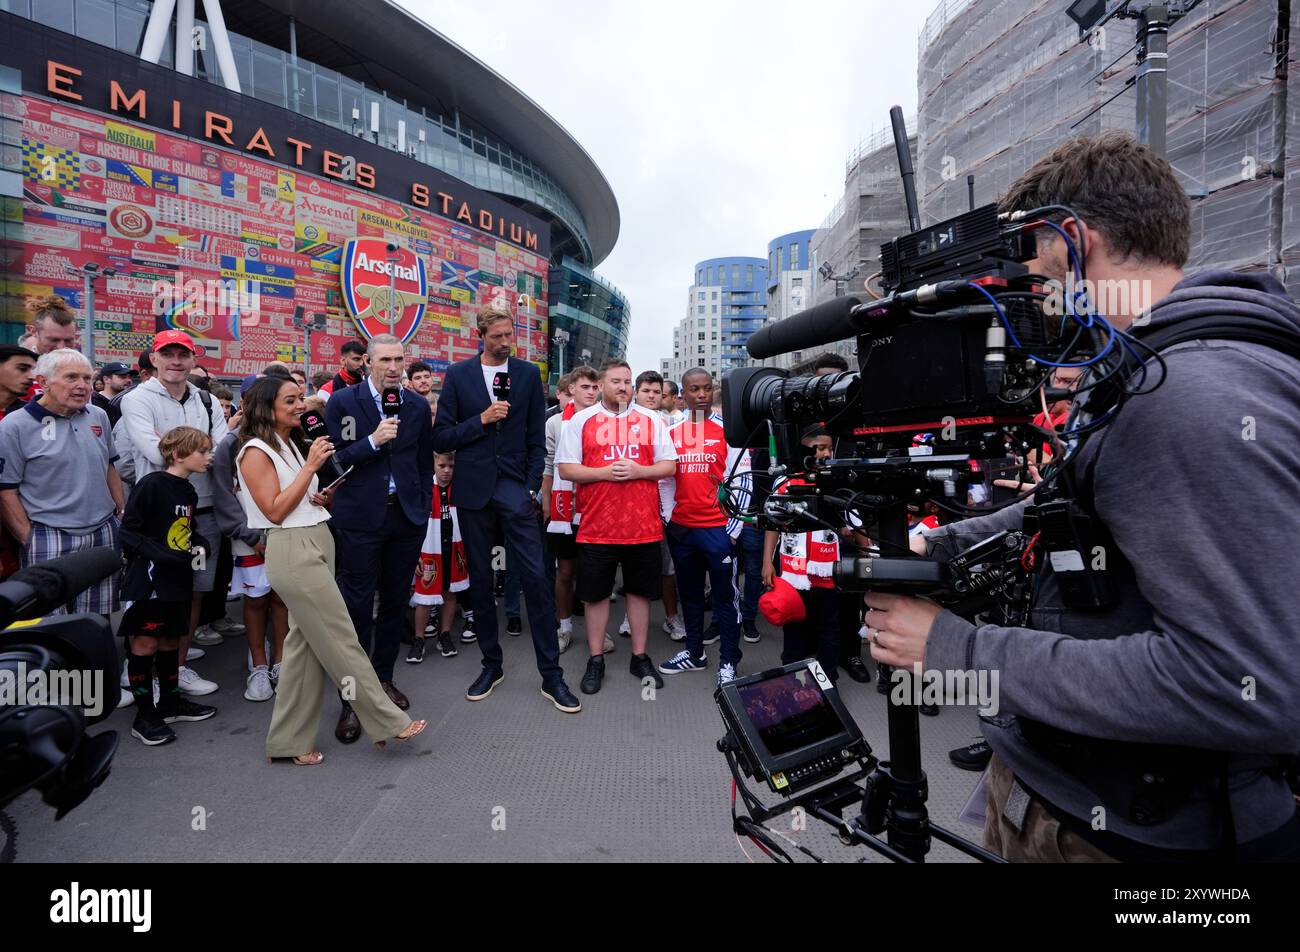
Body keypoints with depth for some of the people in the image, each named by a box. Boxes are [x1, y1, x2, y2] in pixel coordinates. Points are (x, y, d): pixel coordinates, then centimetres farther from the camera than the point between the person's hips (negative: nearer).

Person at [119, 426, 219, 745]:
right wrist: (163, 555, -22)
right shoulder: (152, 484, -15)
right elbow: (129, 531, -16)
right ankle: (144, 716, 10)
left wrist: (200, 544, 2)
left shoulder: (188, 492, 10)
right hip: (149, 579, -8)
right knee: (145, 644, 1)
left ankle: (170, 703, 29)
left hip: (178, 579, 8)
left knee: (170, 641, 17)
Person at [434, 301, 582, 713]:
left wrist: (532, 488, -3)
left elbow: (536, 440, 5)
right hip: (474, 491, 1)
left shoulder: (529, 374, 5)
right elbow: (441, 438, 1)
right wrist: (481, 420, -12)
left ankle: (551, 675, 4)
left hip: (516, 489, -1)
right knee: (480, 580, 10)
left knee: (536, 580, -5)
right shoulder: (458, 375, 4)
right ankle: (491, 664, 26)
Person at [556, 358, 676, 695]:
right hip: (596, 526, -1)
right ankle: (596, 660, 21)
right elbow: (566, 468, -1)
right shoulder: (581, 420, 3)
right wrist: (603, 472, -15)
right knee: (595, 593, 7)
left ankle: (640, 657, 24)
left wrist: (639, 471, -12)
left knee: (640, 591, 10)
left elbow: (669, 465, 6)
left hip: (643, 525, 1)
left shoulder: (651, 420, 7)